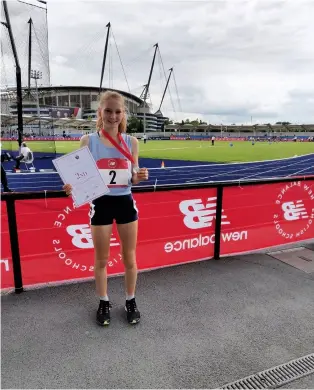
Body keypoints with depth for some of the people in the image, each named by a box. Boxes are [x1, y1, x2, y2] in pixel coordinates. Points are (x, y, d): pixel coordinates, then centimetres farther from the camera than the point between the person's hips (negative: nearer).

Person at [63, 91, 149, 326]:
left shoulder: (131, 142, -1)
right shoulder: (88, 141, -5)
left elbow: (133, 179, 5)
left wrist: (139, 177, -18)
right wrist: (72, 186, -23)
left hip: (125, 203, 1)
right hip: (101, 204, -1)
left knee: (129, 257, 13)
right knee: (101, 259, 12)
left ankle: (131, 301, 35)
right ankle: (104, 303, 35)